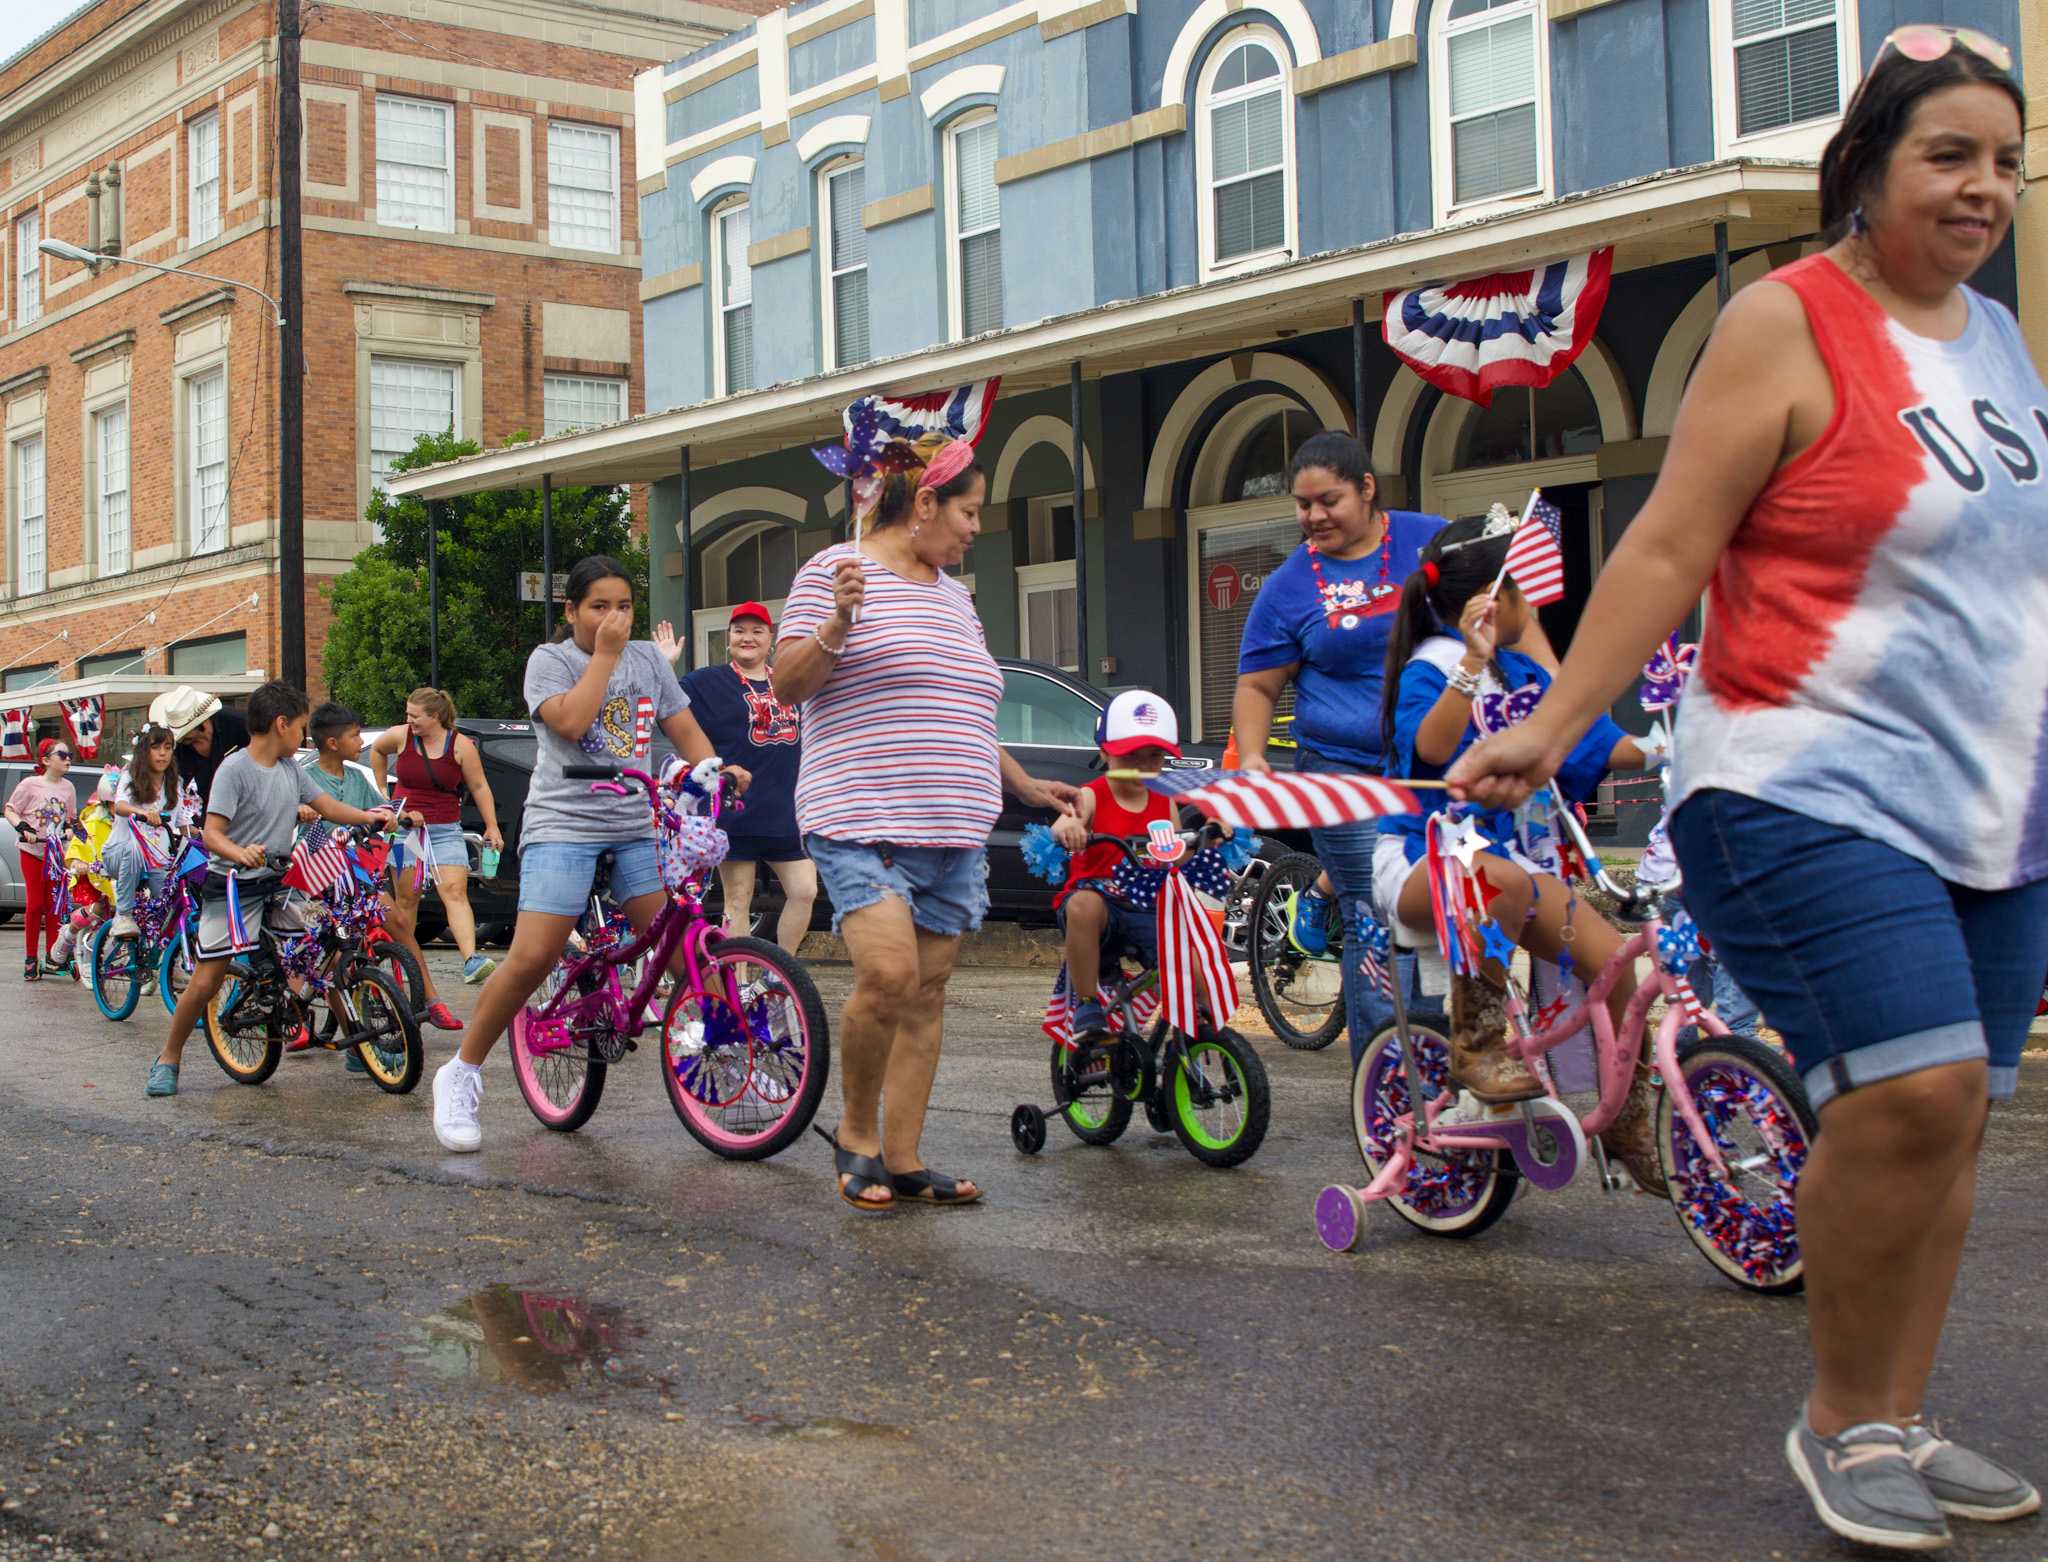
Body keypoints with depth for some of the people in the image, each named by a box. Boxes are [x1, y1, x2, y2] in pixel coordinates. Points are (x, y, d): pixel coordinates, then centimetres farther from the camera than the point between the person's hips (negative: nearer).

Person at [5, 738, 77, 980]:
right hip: (32, 851, -3)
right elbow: (9, 811, -3)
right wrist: (24, 828, -19)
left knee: (54, 906, 1)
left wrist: (70, 828, -5)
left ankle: (52, 956, 10)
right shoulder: (30, 784, -7)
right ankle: (31, 959, 4)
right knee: (35, 904, -4)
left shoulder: (68, 787, 4)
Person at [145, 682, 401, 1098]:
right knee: (205, 982, -7)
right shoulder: (235, 768, -13)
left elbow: (327, 807, 14)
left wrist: (371, 818, -4)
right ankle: (168, 1060, 13)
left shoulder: (290, 769, 8)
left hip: (277, 884, 6)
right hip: (232, 887, -6)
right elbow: (211, 833, -20)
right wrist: (241, 853, -41)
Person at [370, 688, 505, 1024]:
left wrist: (492, 827, 3)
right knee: (406, 902, 2)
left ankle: (471, 959, -37)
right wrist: (382, 790, 25)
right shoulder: (400, 736, 2)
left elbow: (479, 787, 6)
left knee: (455, 891, -20)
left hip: (445, 830, -1)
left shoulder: (460, 745, -3)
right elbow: (376, 750, 24)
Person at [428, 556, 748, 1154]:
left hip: (635, 827, 4)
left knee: (683, 950, -7)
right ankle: (461, 1074, 0)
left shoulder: (648, 658, 15)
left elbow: (684, 729, 14)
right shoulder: (549, 659, 2)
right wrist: (606, 653, -10)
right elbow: (571, 721, -16)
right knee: (532, 957, -15)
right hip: (563, 825, -4)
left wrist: (718, 770, -5)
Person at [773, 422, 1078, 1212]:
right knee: (888, 972, -21)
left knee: (927, 990, 4)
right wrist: (834, 627, -23)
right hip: (862, 820, -7)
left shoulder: (953, 594, 21)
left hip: (953, 830, 7)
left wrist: (1023, 784, 27)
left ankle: (902, 1159, 11)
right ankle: (855, 1133, 0)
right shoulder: (836, 569, -1)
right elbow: (787, 685, -6)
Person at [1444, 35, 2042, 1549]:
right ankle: (1841, 1417, 2)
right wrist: (1552, 726, -17)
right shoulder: (1788, 321, -7)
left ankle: (1898, 1422, 21)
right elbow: (1669, 545, -11)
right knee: (1912, 1089, -19)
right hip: (1808, 795, -7)